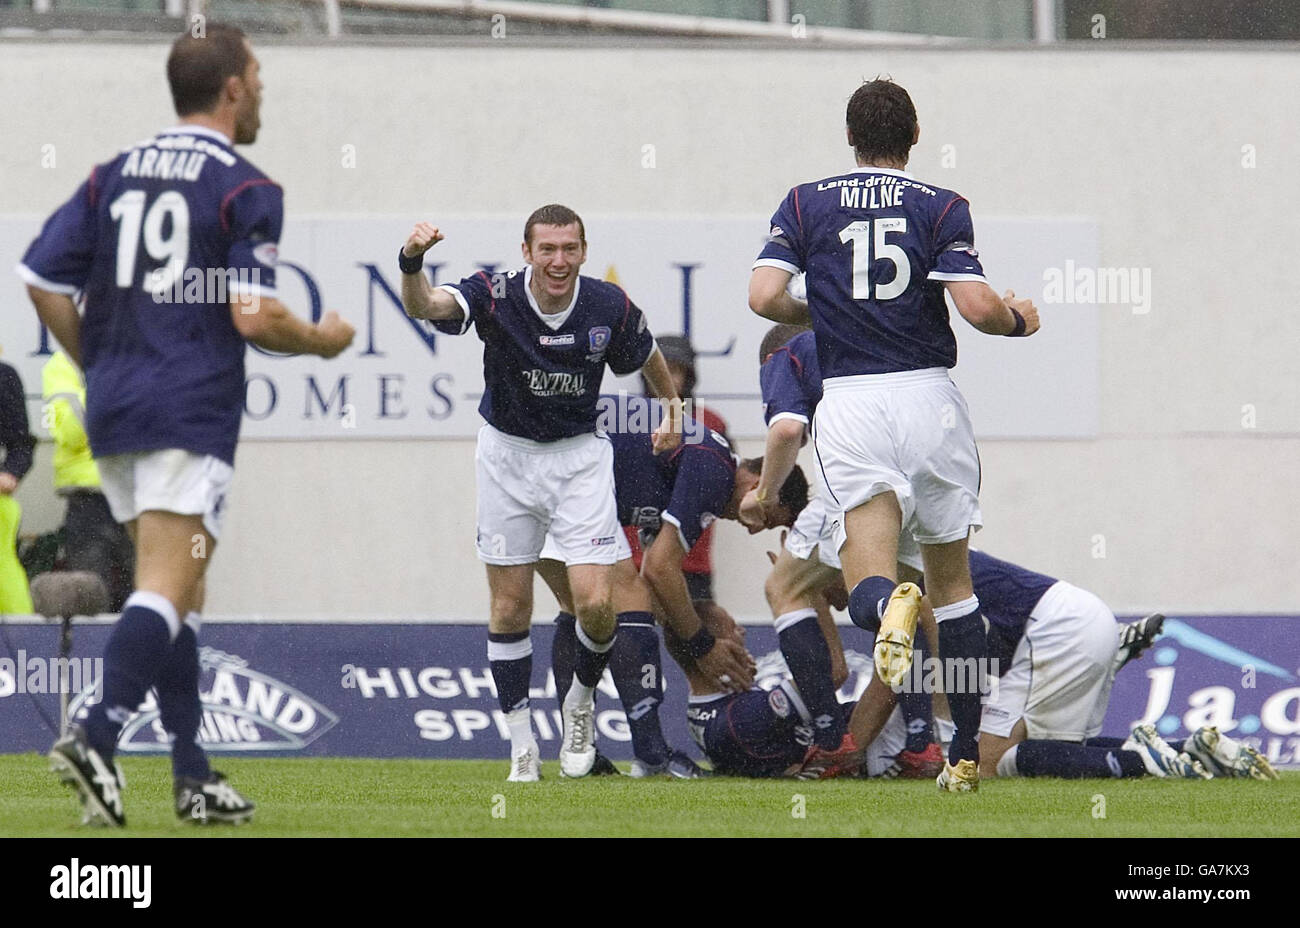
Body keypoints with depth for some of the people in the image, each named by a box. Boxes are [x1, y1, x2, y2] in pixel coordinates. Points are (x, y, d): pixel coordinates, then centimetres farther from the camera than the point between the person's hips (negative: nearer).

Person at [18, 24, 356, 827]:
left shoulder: (114, 176, 11)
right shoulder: (244, 189, -6)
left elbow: (44, 280, 8)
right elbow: (254, 315, -14)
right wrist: (322, 341, 5)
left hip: (114, 407, 7)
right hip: (193, 413, -7)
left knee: (179, 592, 14)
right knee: (167, 590, -11)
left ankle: (193, 774, 13)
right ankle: (98, 739, -28)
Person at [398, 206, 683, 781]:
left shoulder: (609, 308, -14)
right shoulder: (496, 296, -21)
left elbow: (648, 357, 9)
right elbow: (425, 306, -41)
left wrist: (673, 408, 16)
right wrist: (412, 264, -60)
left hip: (580, 455, 0)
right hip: (507, 453, 0)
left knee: (596, 603, -12)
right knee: (510, 608, 3)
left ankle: (580, 703, 18)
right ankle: (521, 745, 15)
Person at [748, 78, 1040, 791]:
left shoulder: (807, 203, 7)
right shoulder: (941, 207, 3)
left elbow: (763, 297, -3)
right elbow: (976, 305, -9)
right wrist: (1019, 321, 13)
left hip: (849, 405, -1)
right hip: (929, 397, 1)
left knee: (865, 584, -9)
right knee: (951, 578, 15)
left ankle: (889, 607, -47)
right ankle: (968, 753, 17)